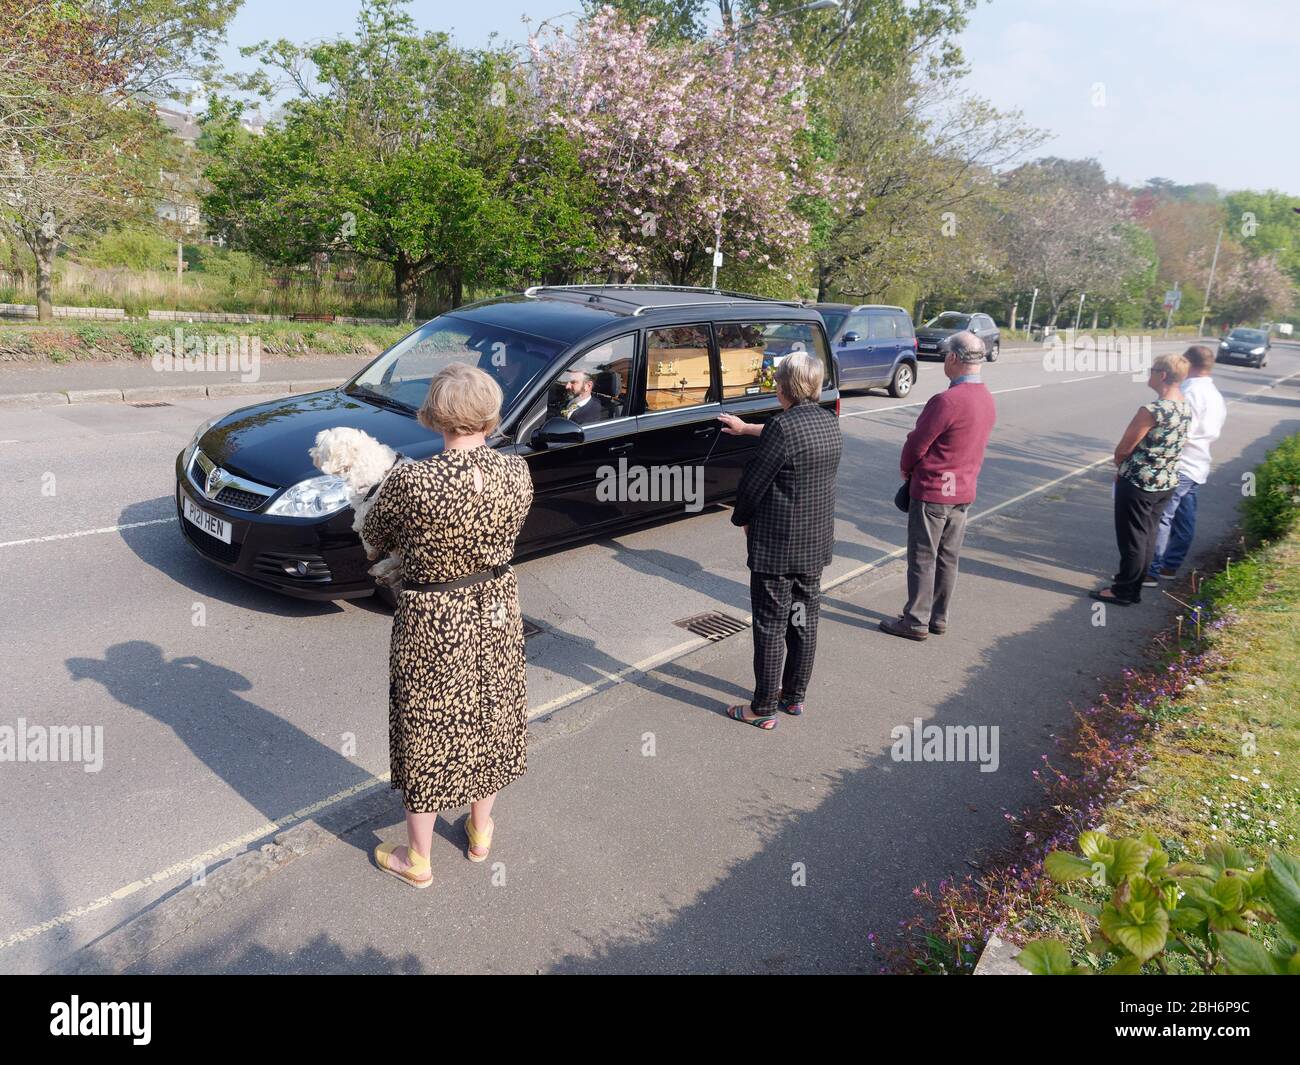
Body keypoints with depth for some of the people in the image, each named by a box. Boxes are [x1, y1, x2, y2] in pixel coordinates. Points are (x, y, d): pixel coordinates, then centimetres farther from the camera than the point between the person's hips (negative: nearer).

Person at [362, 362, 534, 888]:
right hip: (496, 614, 4)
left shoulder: (410, 482, -25)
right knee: (488, 723, 23)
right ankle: (480, 833, 45)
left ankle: (417, 859, 34)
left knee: (428, 733, 15)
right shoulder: (518, 473, -13)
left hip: (431, 623, -4)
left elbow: (374, 536, -6)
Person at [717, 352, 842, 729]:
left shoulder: (782, 427, -20)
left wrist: (742, 519, 3)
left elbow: (752, 483, -16)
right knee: (804, 621, 16)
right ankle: (795, 696, 30)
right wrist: (747, 429, 36)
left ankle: (764, 708, 13)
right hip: (817, 544, 8)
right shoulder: (829, 422, 4)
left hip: (776, 546, -8)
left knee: (771, 628, 3)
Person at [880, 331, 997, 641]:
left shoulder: (946, 401, -22)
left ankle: (916, 621, 10)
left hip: (932, 491, -8)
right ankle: (939, 618, 25)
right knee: (948, 558, 15)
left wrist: (905, 469, 4)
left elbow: (917, 444, -16)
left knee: (923, 559, 2)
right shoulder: (988, 400, 5)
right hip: (964, 492, 8)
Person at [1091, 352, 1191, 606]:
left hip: (1138, 483, -8)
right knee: (1147, 536, 17)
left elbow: (1123, 449, -16)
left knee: (1131, 538, 4)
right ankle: (1135, 585, 29)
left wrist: (1120, 465, 6)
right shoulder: (1186, 409, 4)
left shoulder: (1152, 411, -24)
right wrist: (1127, 468, 12)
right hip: (1166, 482, 8)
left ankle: (1124, 591, 14)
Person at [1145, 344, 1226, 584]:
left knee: (1160, 519, -6)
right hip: (1198, 467, 10)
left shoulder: (1191, 393, -18)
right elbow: (1213, 432, 19)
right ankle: (1170, 566, 25)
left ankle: (1150, 572, -5)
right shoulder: (1217, 397, 13)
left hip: (1179, 467, -10)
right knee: (1183, 520, 15)